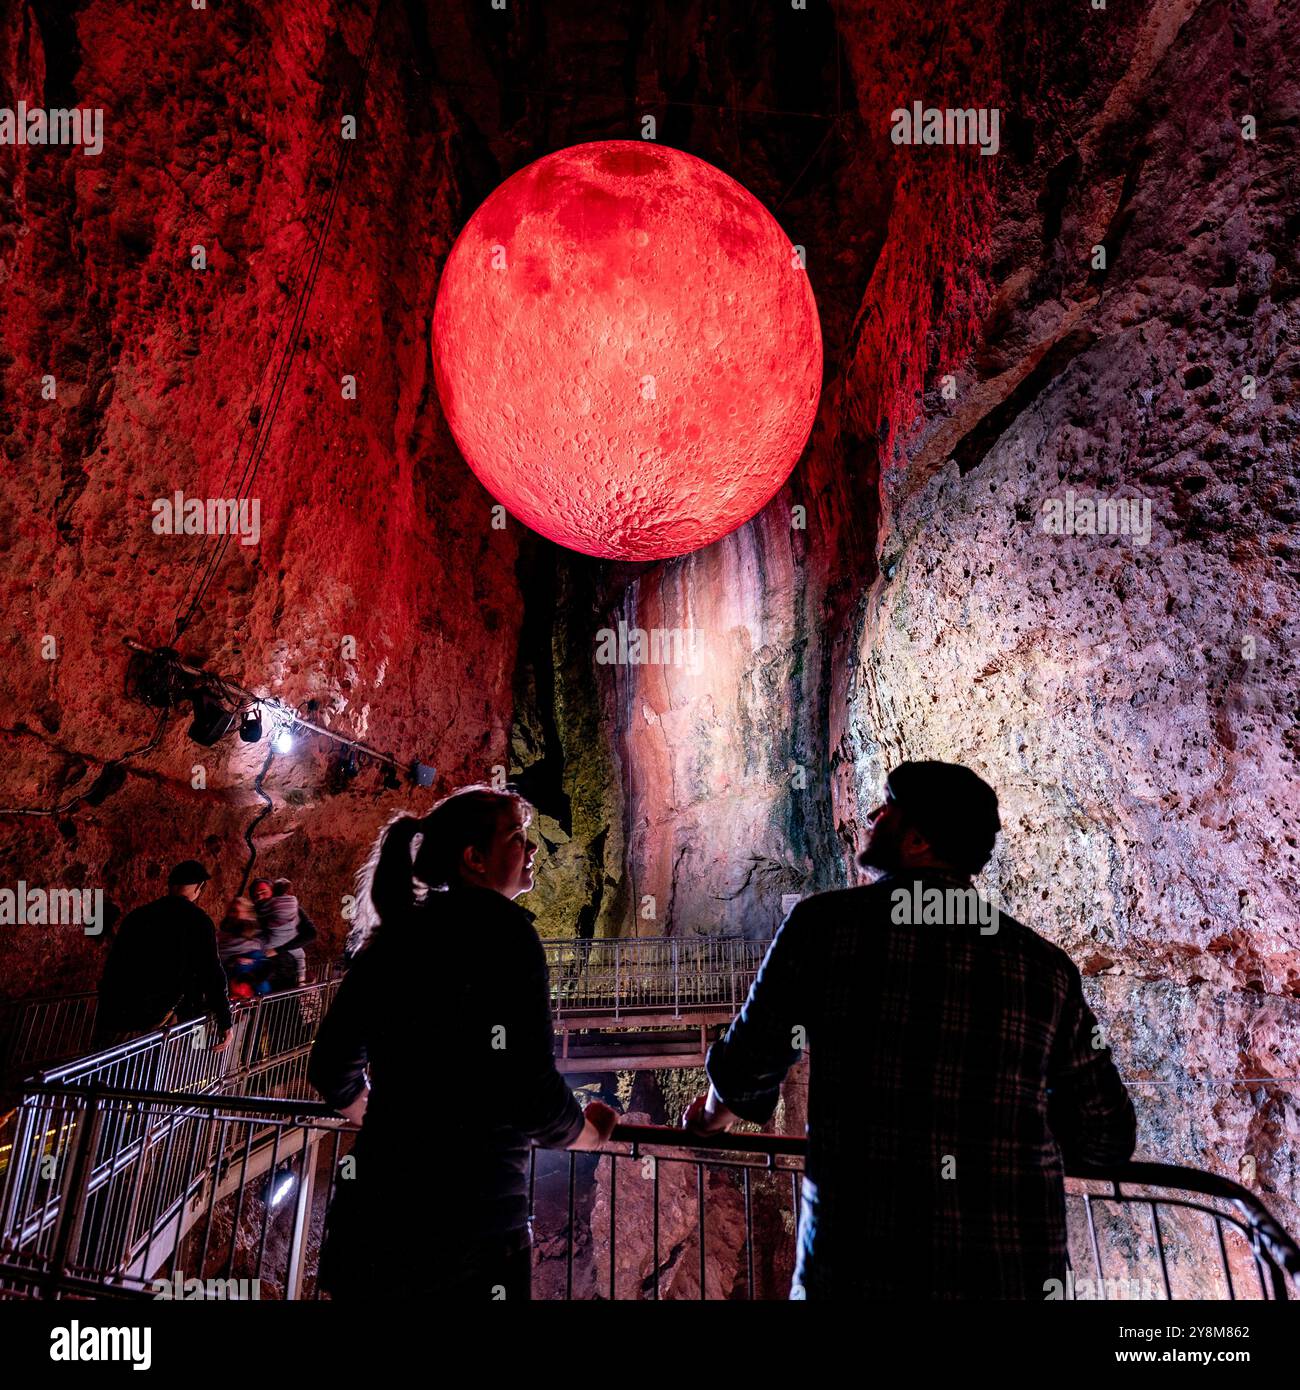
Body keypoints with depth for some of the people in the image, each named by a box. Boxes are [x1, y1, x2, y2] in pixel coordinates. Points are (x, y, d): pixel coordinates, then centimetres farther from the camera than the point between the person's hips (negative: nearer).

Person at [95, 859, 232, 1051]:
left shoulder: (136, 915, 15)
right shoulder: (198, 920, -2)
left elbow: (112, 966, 24)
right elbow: (211, 974, -4)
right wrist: (225, 1022, 2)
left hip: (110, 1020, 6)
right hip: (152, 1020, -6)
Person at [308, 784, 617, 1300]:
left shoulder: (391, 937, 5)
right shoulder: (503, 928, -15)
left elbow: (331, 1071, 13)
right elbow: (531, 1093, -20)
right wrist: (588, 1133, 2)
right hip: (468, 1229, -6)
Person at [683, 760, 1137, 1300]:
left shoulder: (827, 922, -6)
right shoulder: (1044, 964, 3)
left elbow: (745, 1069, 1)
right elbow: (1108, 1137, 11)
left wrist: (714, 1110, 24)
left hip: (858, 1265, -3)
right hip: (1017, 1270, 4)